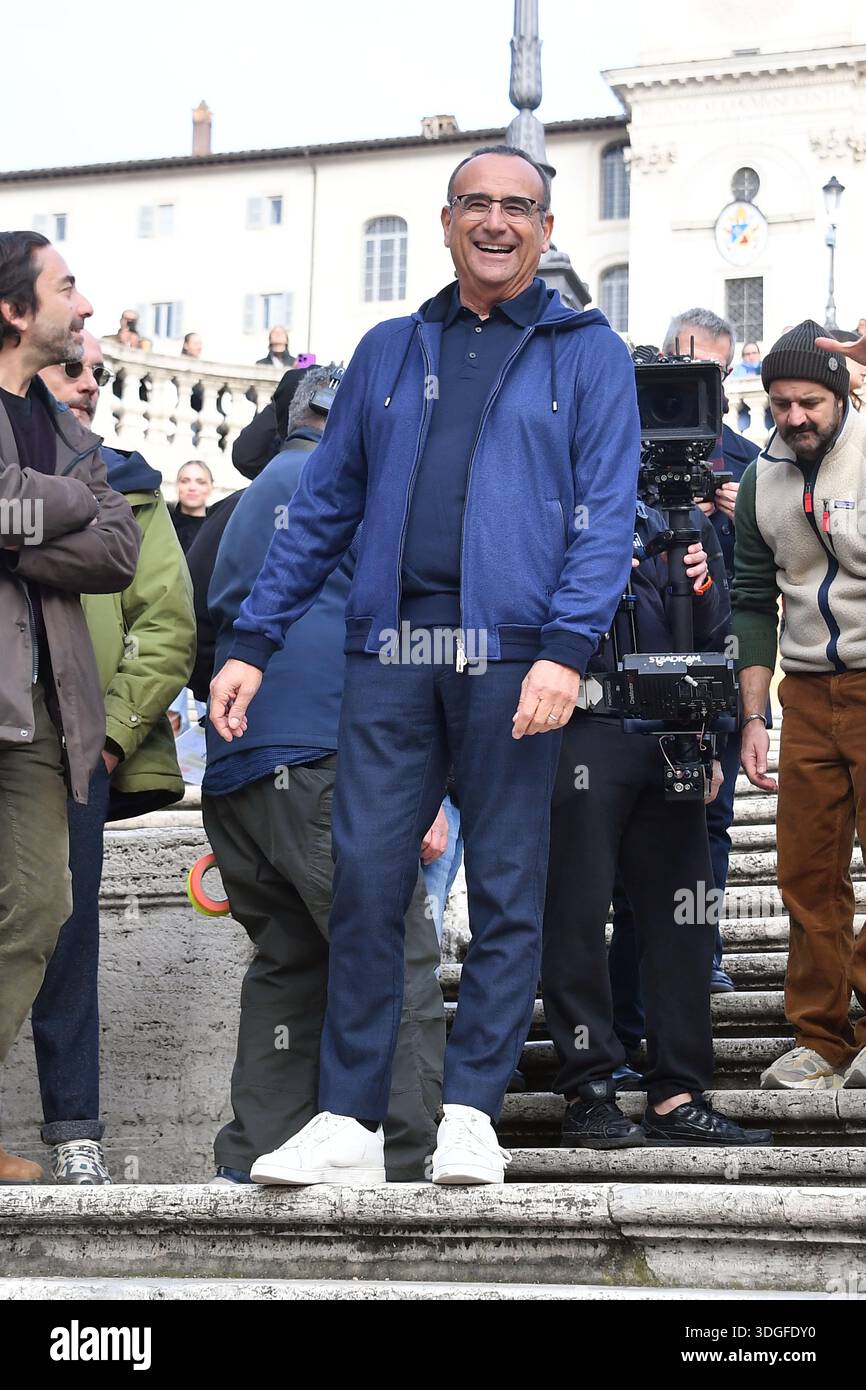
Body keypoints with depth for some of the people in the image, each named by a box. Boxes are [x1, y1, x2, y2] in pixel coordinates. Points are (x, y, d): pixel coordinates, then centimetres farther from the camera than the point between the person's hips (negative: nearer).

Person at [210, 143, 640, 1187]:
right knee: (364, 879, -2)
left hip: (510, 650, -2)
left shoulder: (586, 352, 9)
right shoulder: (389, 352, 19)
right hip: (390, 649, 3)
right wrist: (251, 643, 10)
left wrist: (564, 650, -15)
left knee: (506, 889, 1)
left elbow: (605, 512, -1)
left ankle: (471, 1114, 9)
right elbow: (324, 506, 18)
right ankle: (347, 1121, 3)